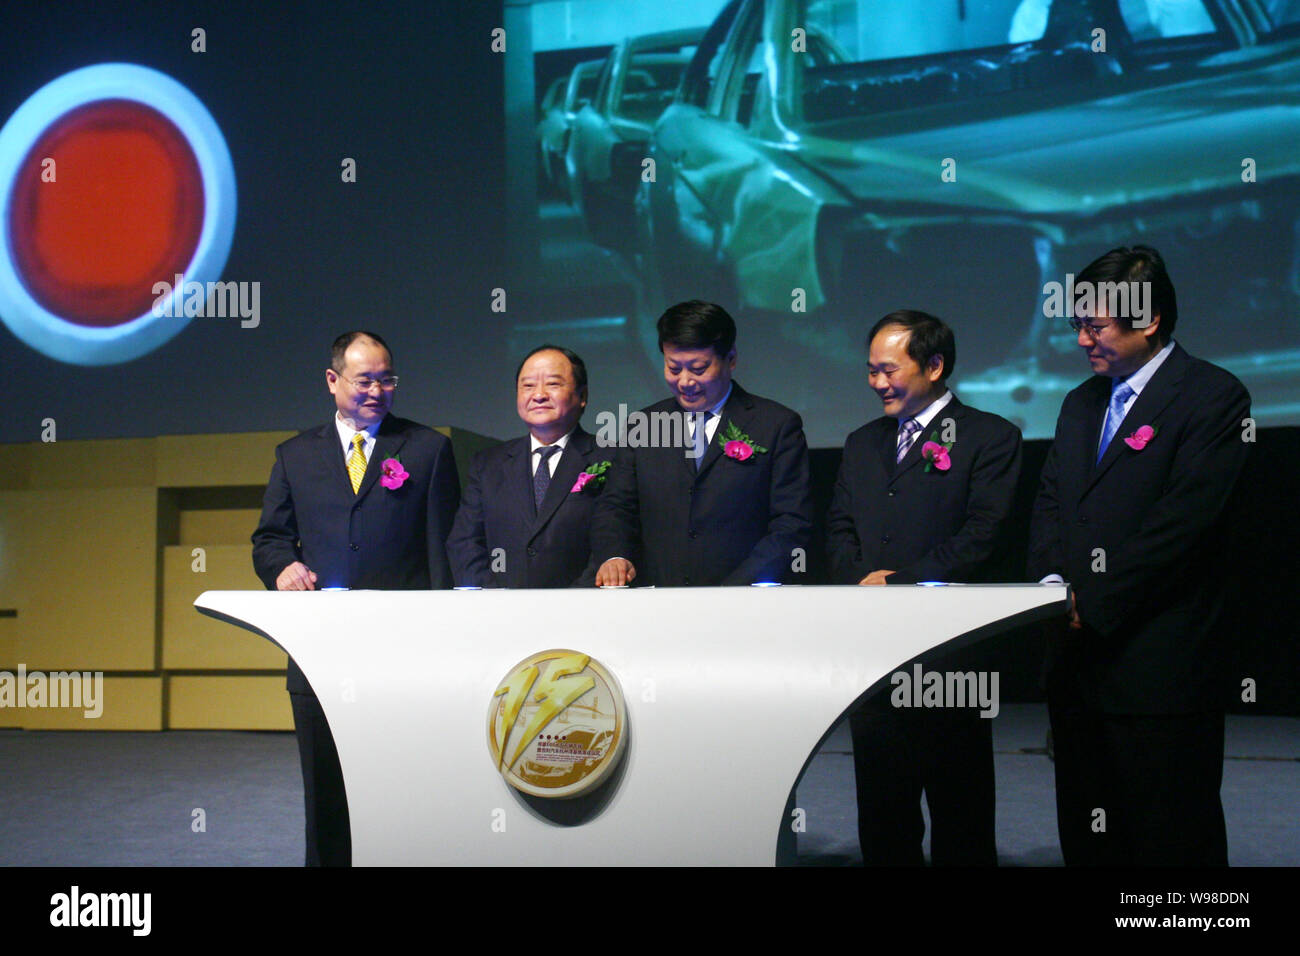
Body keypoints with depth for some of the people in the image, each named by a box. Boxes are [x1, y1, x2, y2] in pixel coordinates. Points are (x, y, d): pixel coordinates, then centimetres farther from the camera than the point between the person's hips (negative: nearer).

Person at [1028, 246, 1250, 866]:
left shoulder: (1212, 397, -7)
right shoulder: (1082, 403, 17)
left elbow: (1179, 524, -15)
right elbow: (1050, 504, 16)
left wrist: (1092, 605, -15)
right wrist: (1053, 583, -3)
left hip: (1158, 667, -7)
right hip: (1079, 662, 7)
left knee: (1169, 840, 0)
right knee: (1086, 836, 13)